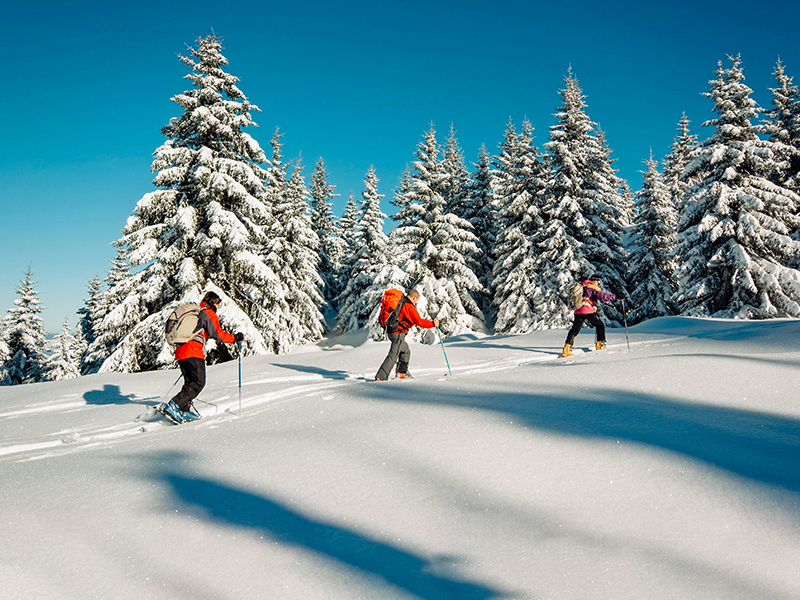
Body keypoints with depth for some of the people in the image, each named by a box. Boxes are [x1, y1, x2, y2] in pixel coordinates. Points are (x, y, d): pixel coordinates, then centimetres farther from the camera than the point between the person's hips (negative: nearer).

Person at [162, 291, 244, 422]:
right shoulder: (209, 313, -2)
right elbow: (217, 334, -9)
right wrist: (235, 338, 0)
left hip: (180, 351, 9)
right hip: (193, 352, -9)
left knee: (190, 382, 14)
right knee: (198, 383, -9)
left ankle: (184, 411, 6)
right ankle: (173, 405, -21)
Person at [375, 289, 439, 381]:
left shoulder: (399, 301, 13)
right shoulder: (409, 306, -14)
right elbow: (419, 321, -15)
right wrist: (432, 324, -6)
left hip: (391, 331, 10)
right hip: (398, 333, -10)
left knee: (406, 351, 22)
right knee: (393, 355, -9)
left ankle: (401, 372, 27)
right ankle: (380, 377, -12)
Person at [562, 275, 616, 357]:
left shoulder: (582, 287, 22)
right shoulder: (593, 288, -1)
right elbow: (603, 296, -10)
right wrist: (614, 297, -1)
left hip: (578, 311, 6)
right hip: (588, 311, -6)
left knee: (574, 330, 4)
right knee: (600, 326, 12)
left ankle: (567, 348, -7)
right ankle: (600, 344, 10)